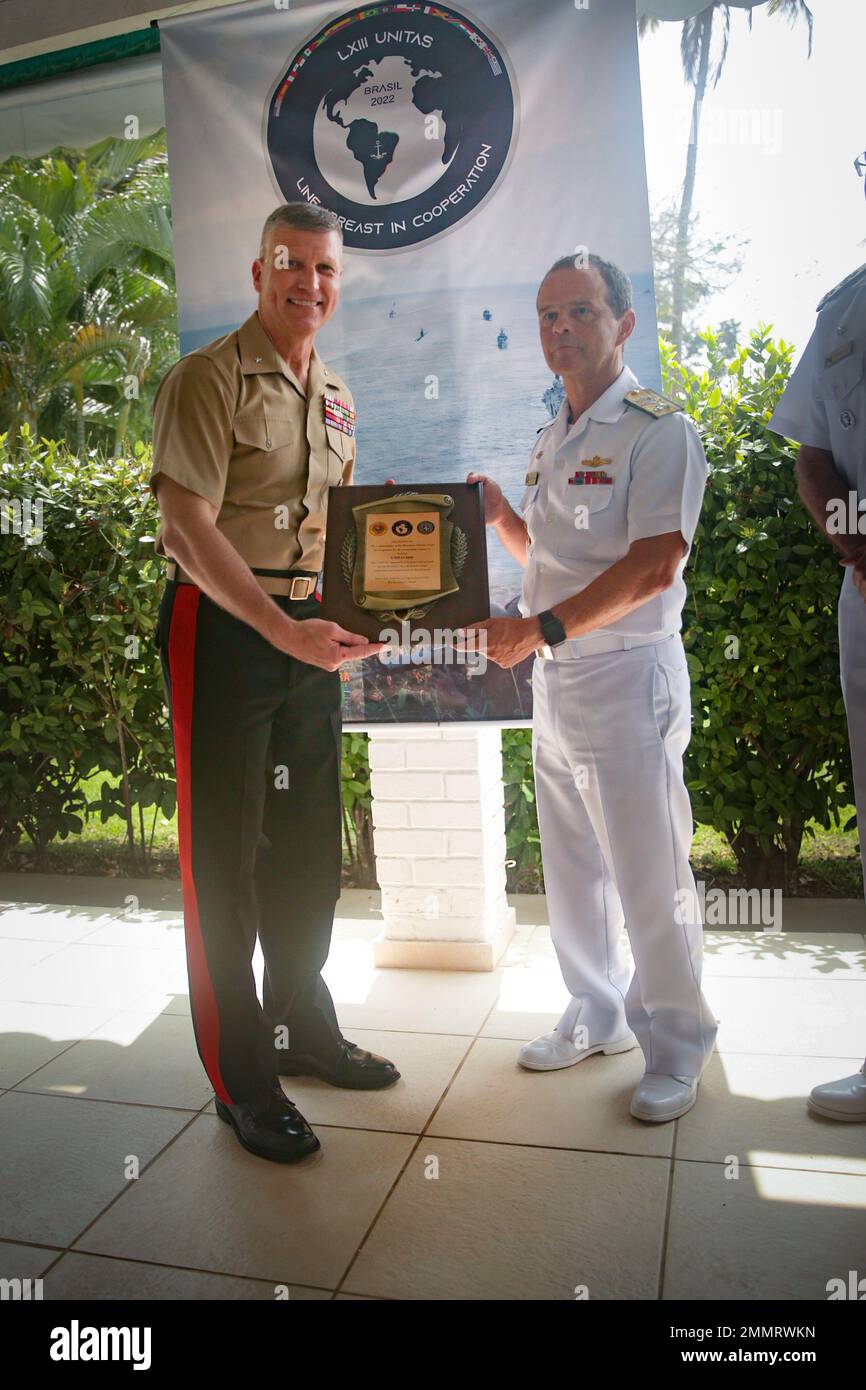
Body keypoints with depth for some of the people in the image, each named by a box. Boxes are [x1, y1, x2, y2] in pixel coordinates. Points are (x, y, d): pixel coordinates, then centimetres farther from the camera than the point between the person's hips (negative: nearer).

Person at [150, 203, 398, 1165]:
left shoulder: (337, 398, 16)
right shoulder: (209, 377, -7)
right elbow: (187, 527, -18)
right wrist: (284, 631, -26)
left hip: (309, 631, 7)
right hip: (221, 627, -7)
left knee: (308, 843, 14)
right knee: (224, 853, 0)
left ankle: (303, 1027, 32)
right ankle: (241, 1079, 13)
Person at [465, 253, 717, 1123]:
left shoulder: (658, 429, -8)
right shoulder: (550, 442, 16)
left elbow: (653, 565, -19)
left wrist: (542, 627, -23)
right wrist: (499, 515, 7)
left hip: (627, 676, -8)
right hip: (553, 678, 8)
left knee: (648, 878, -1)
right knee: (572, 870, 15)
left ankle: (675, 1050, 17)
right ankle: (596, 1018, 32)